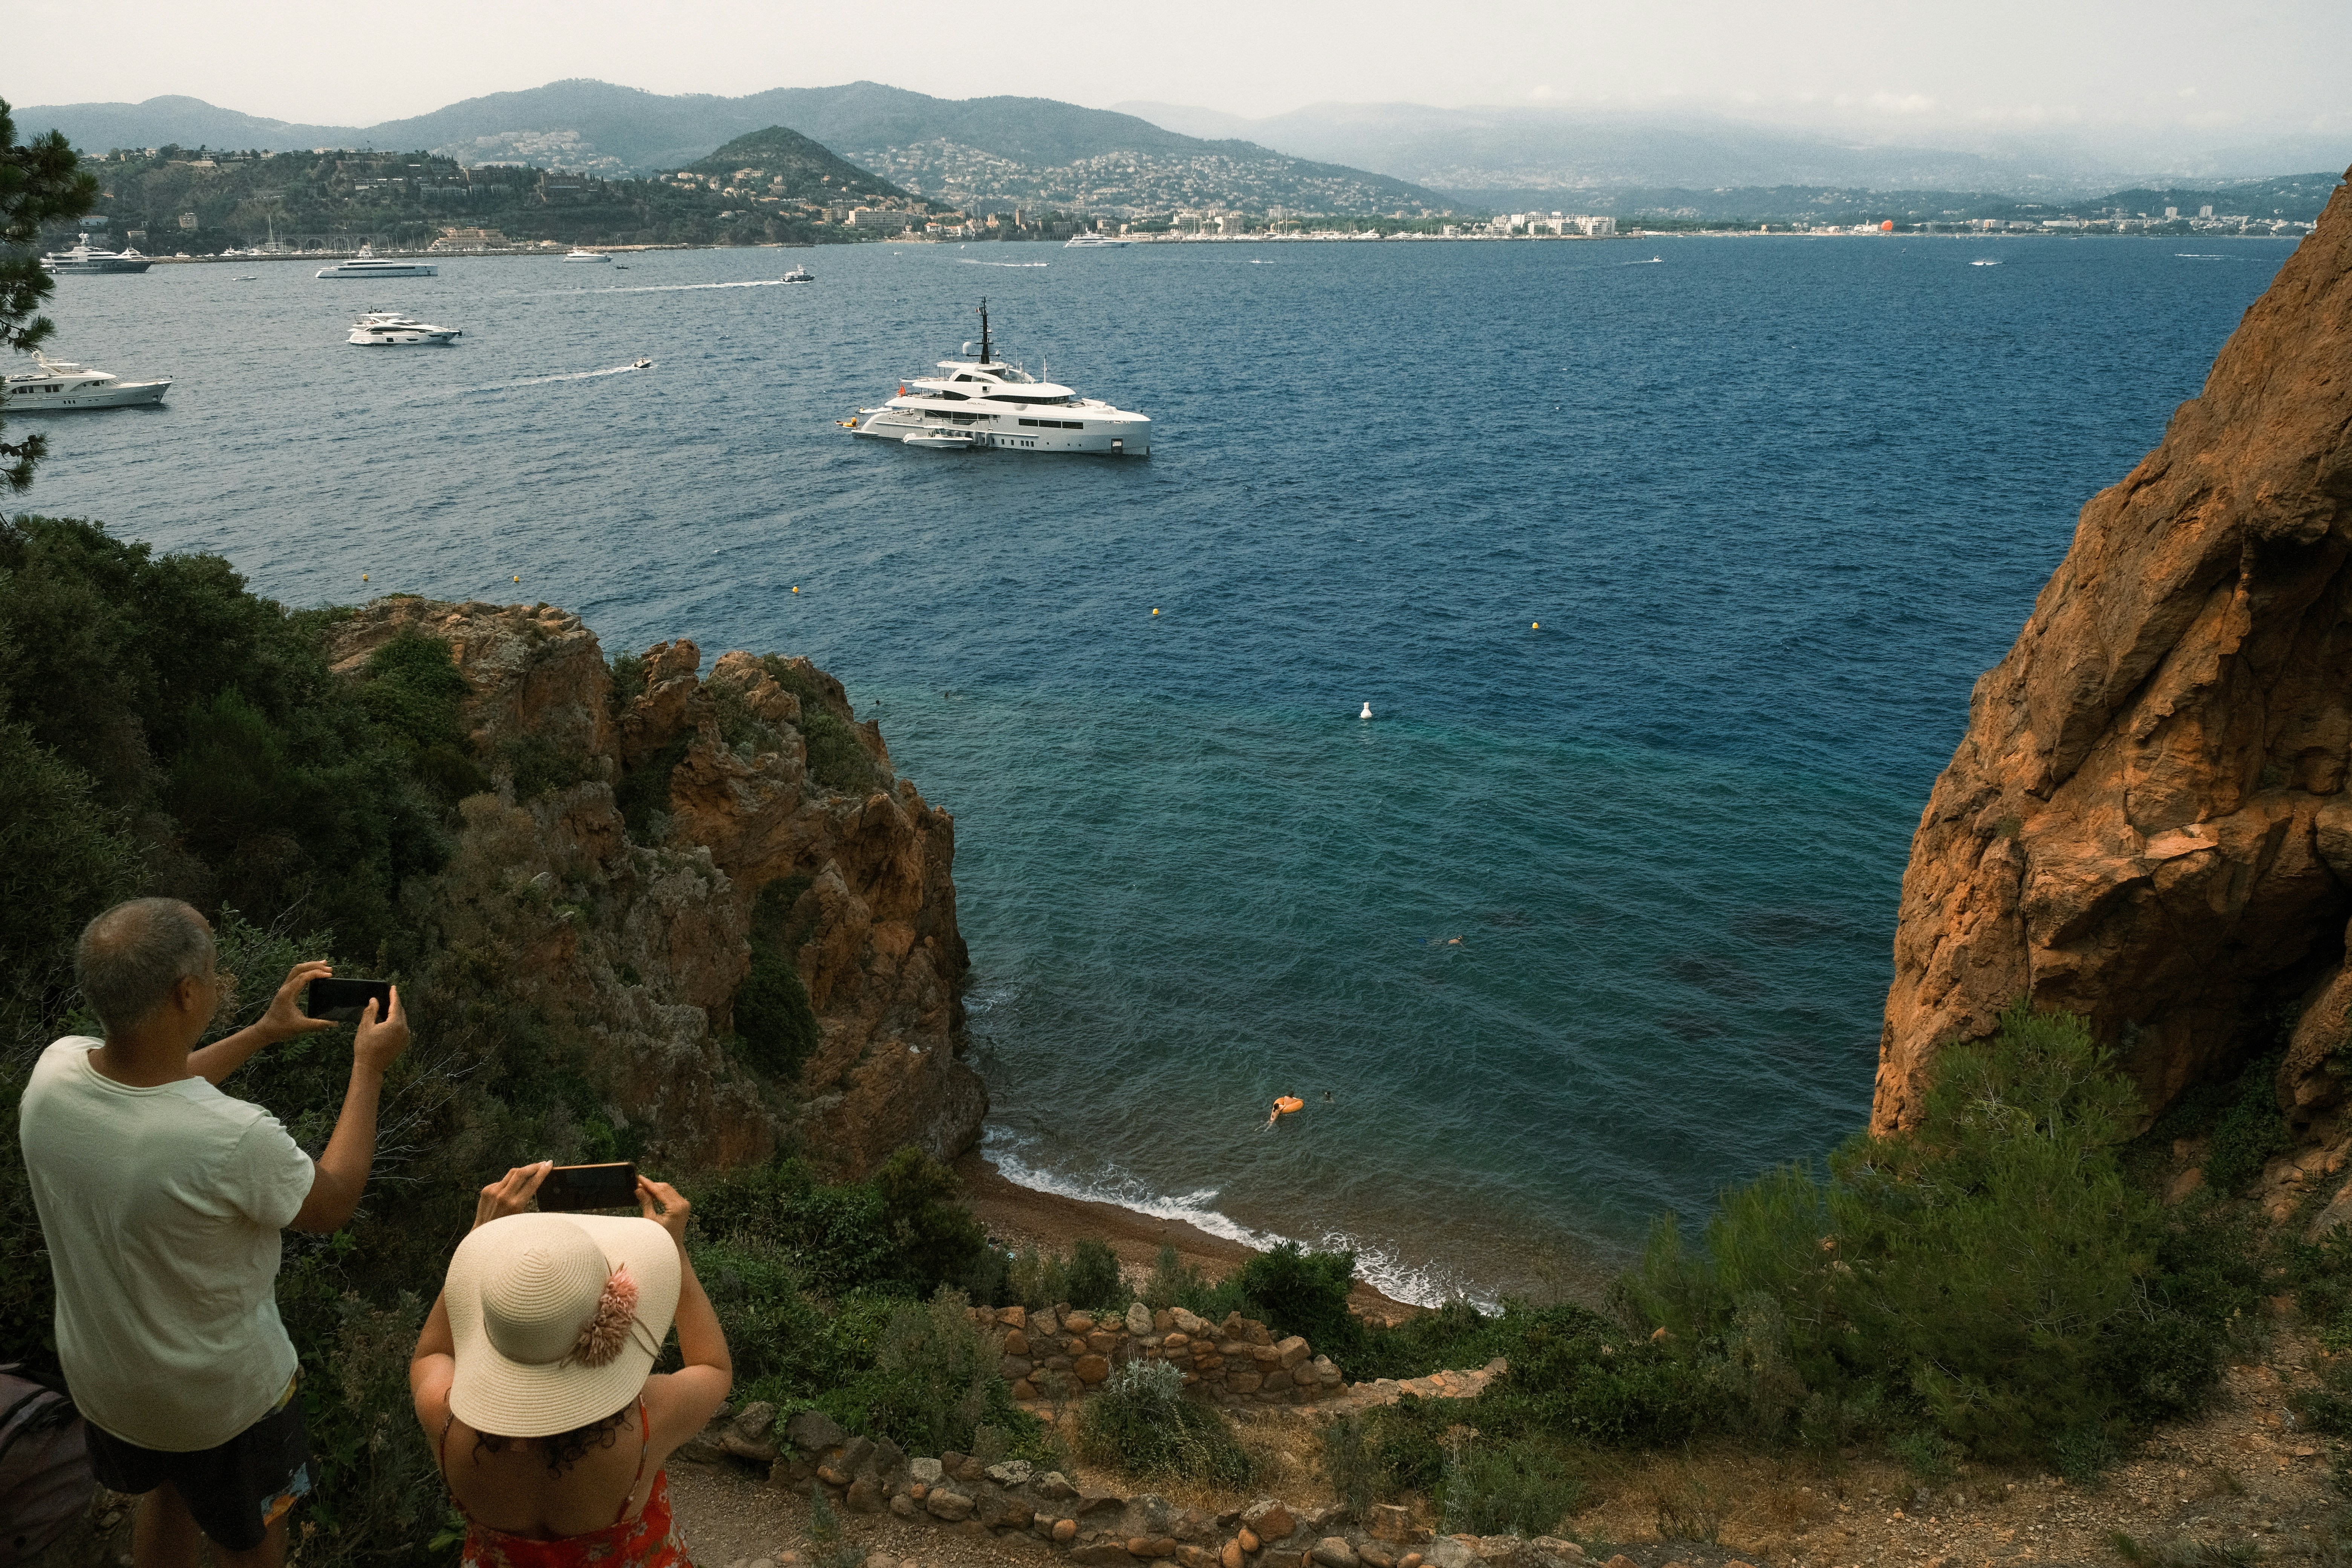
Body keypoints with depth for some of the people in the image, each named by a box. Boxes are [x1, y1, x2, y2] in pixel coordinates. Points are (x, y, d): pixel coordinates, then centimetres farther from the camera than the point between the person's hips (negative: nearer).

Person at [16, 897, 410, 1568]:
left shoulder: (54, 1069, -22)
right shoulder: (235, 1139, -40)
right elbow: (332, 1203, -17)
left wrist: (263, 1033, 9)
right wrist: (369, 1068, -10)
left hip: (98, 1378, 6)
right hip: (222, 1398, -5)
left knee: (165, 1496, 35)